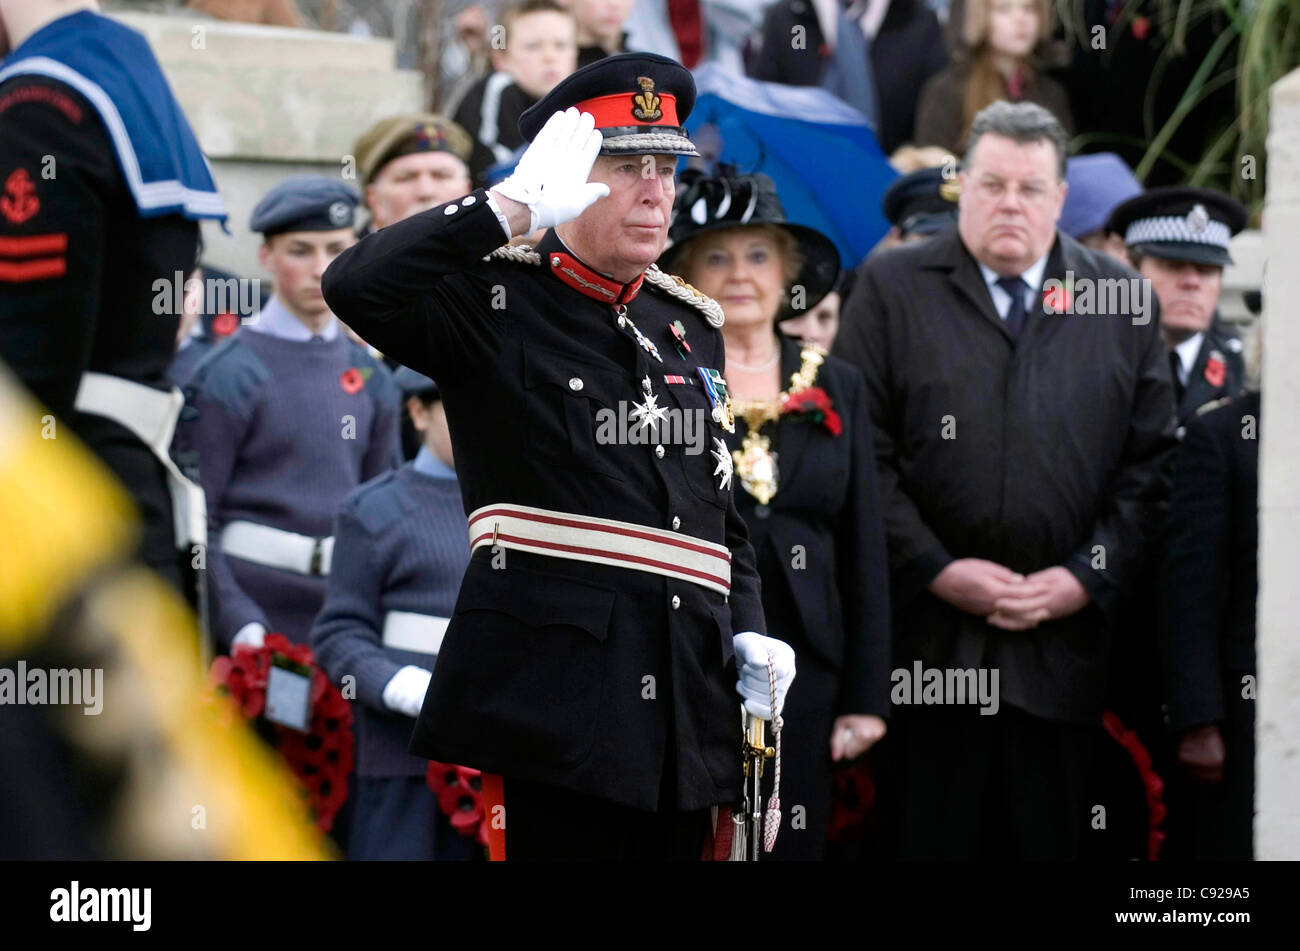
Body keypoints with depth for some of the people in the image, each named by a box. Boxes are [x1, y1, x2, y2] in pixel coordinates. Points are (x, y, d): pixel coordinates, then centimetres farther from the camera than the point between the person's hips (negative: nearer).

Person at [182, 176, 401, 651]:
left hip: (339, 603, 4)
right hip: (253, 598, -4)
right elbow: (193, 519, -6)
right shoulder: (228, 375, -4)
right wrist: (239, 621, -16)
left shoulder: (371, 378, 11)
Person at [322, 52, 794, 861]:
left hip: (688, 698, 7)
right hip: (556, 691, -7)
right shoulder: (495, 302, -1)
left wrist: (748, 634, 9)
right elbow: (355, 286, -21)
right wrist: (515, 208, -22)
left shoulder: (693, 325, 19)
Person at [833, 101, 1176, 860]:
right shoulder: (891, 288, 7)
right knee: (930, 838, 0)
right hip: (927, 641, -1)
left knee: (1050, 841, 3)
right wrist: (936, 570, -8)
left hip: (1065, 642, 2)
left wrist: (1088, 577, -4)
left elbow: (1152, 458, 8)